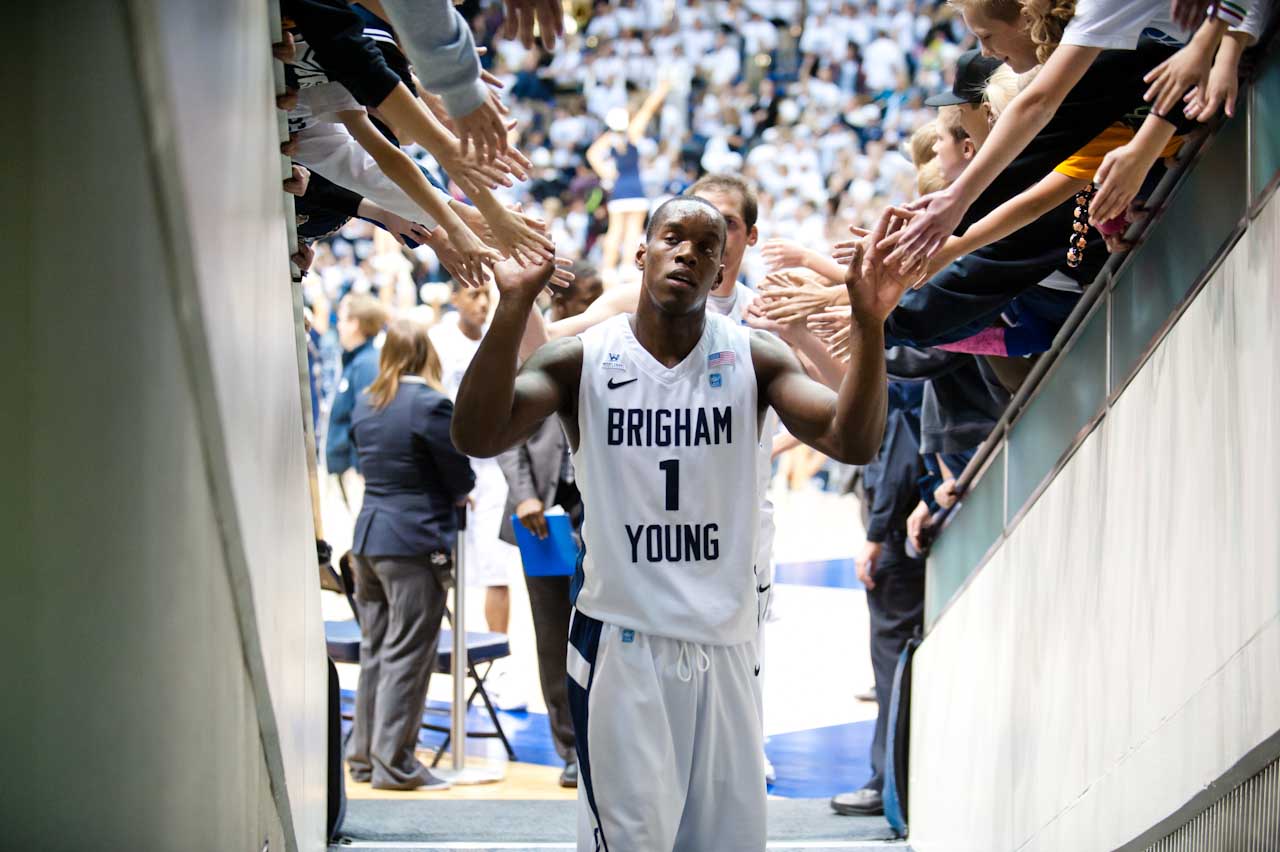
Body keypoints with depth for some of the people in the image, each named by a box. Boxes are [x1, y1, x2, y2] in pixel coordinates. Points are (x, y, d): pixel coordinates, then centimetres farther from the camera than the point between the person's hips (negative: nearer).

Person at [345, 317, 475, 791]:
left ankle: (364, 754, 21)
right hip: (415, 541, -7)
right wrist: (457, 493, 13)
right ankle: (394, 763, 1)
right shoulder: (430, 405, -14)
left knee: (374, 650, 15)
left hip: (368, 535, 7)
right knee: (406, 655, -2)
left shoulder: (366, 405, 8)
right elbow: (461, 477, -10)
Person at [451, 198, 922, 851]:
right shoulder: (582, 360, -4)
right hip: (620, 643, -2)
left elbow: (853, 442, -12)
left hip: (725, 645, 2)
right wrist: (513, 305, -30)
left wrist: (868, 324, -27)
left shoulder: (755, 359, 1)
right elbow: (477, 438, -18)